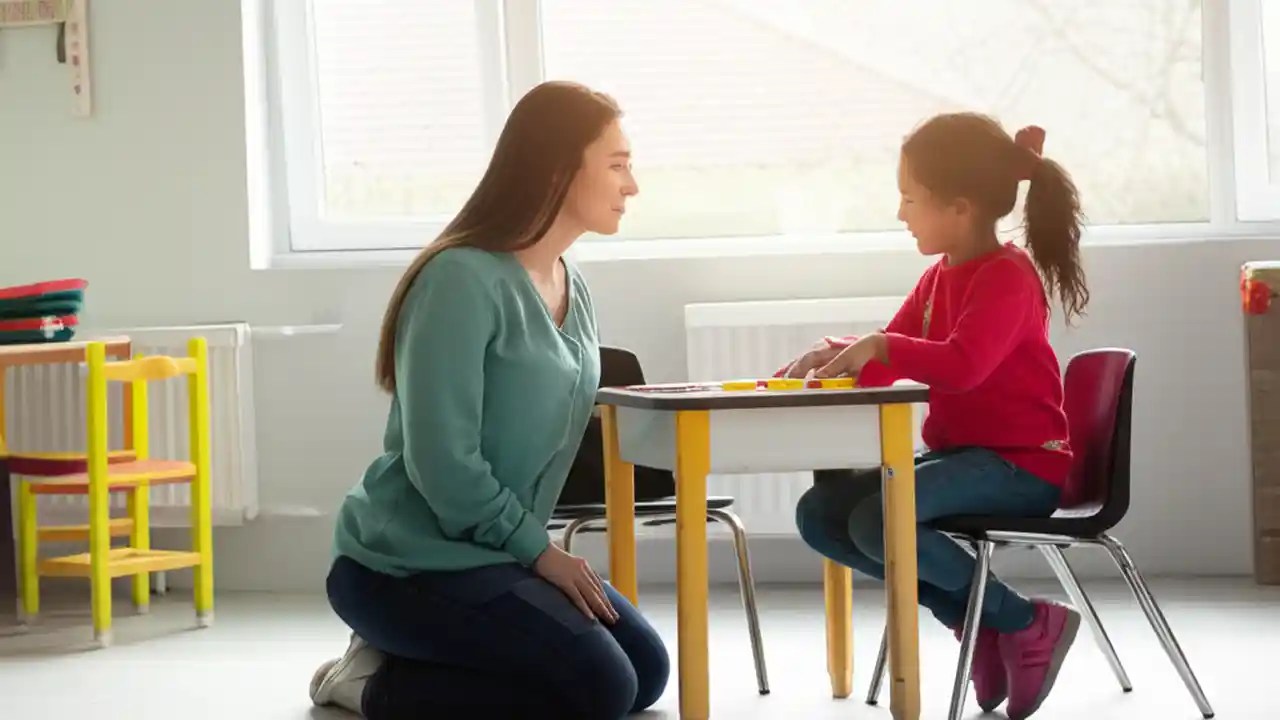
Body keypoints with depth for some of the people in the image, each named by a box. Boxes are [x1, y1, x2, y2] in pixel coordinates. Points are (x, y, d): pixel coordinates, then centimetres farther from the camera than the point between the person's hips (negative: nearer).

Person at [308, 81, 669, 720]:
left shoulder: (572, 289, 7)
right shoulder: (463, 278, -21)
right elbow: (443, 461, -24)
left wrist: (536, 549, 3)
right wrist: (537, 551, -16)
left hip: (500, 549, 9)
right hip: (409, 563, -9)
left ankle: (413, 660, 12)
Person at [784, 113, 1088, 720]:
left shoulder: (1007, 276, -15)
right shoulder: (939, 278, 13)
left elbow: (962, 364, -32)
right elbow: (888, 359, 20)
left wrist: (880, 346, -23)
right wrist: (835, 352, 1)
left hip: (1020, 463, -9)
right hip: (958, 452, 10)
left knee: (876, 519, -30)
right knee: (819, 514, -3)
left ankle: (1028, 623, -12)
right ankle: (974, 622, -3)